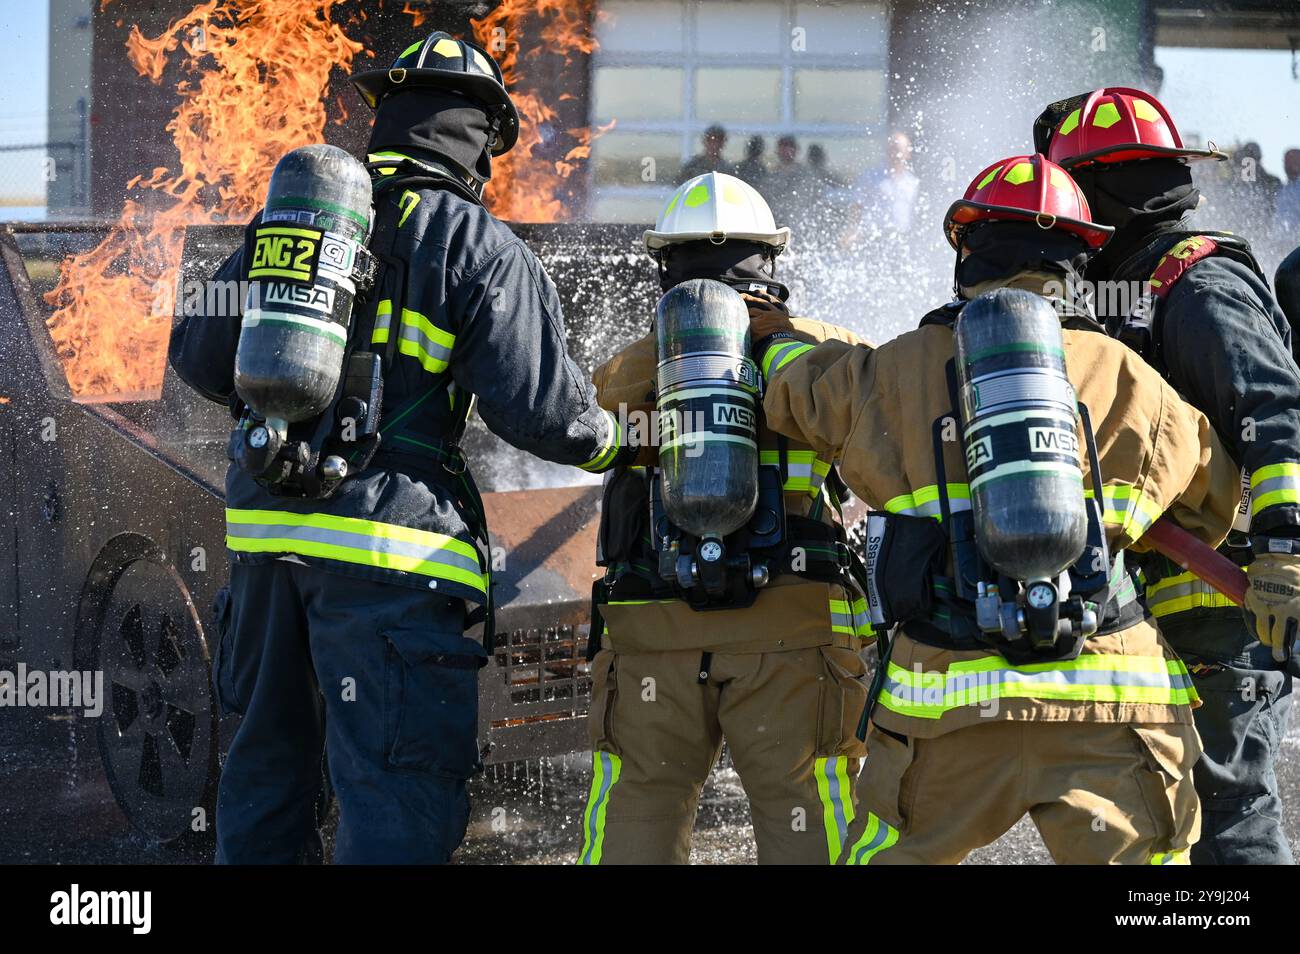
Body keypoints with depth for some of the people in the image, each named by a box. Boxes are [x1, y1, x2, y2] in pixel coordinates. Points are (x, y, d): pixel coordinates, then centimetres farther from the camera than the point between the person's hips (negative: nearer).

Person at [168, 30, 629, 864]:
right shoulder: (474, 246, -3)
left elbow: (199, 359, 20)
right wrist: (607, 441, 12)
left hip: (263, 528, 6)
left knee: (268, 756, 20)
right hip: (387, 545, -6)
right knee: (399, 793, -6)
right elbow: (538, 403, -8)